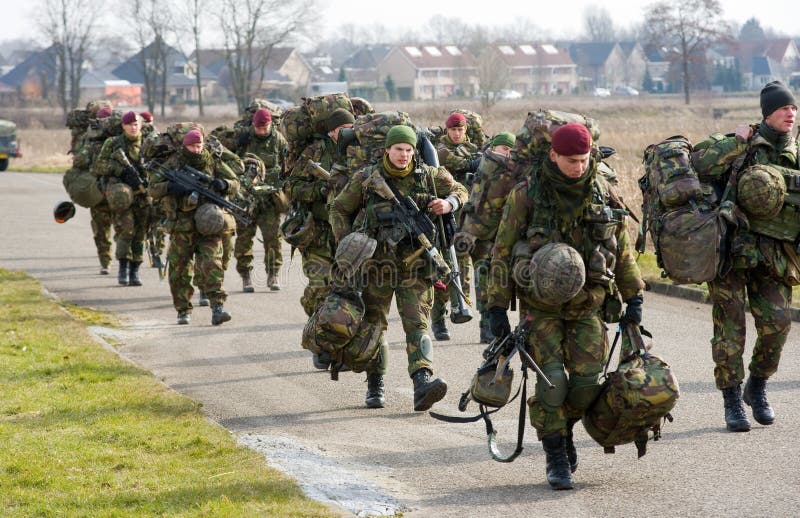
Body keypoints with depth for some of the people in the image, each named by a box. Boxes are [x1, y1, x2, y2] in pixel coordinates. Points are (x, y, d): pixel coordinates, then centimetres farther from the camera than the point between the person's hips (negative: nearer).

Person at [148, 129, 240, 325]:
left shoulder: (213, 163, 4)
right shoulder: (173, 164, 0)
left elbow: (235, 184, 8)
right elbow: (153, 188, -4)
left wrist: (223, 184, -15)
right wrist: (171, 187, -23)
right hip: (181, 227, 0)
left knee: (211, 265, -13)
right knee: (180, 270, 6)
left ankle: (217, 308, -18)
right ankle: (183, 311, 18)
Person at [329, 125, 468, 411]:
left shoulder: (428, 176, 3)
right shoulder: (365, 179, 0)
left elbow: (460, 191, 15)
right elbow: (339, 210, 11)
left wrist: (447, 204, -8)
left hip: (415, 265, 0)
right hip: (376, 264, 0)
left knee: (417, 323, -13)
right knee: (373, 324, 8)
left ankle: (422, 382, -26)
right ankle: (375, 385, 23)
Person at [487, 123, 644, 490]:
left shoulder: (601, 190, 3)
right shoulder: (527, 194, -7)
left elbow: (622, 247, 13)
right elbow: (502, 251, -2)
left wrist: (633, 297, 13)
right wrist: (497, 307, -4)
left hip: (588, 301, 3)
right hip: (541, 303, -3)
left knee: (587, 379, -7)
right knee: (551, 378, -11)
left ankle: (564, 427, 24)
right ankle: (556, 457, 3)